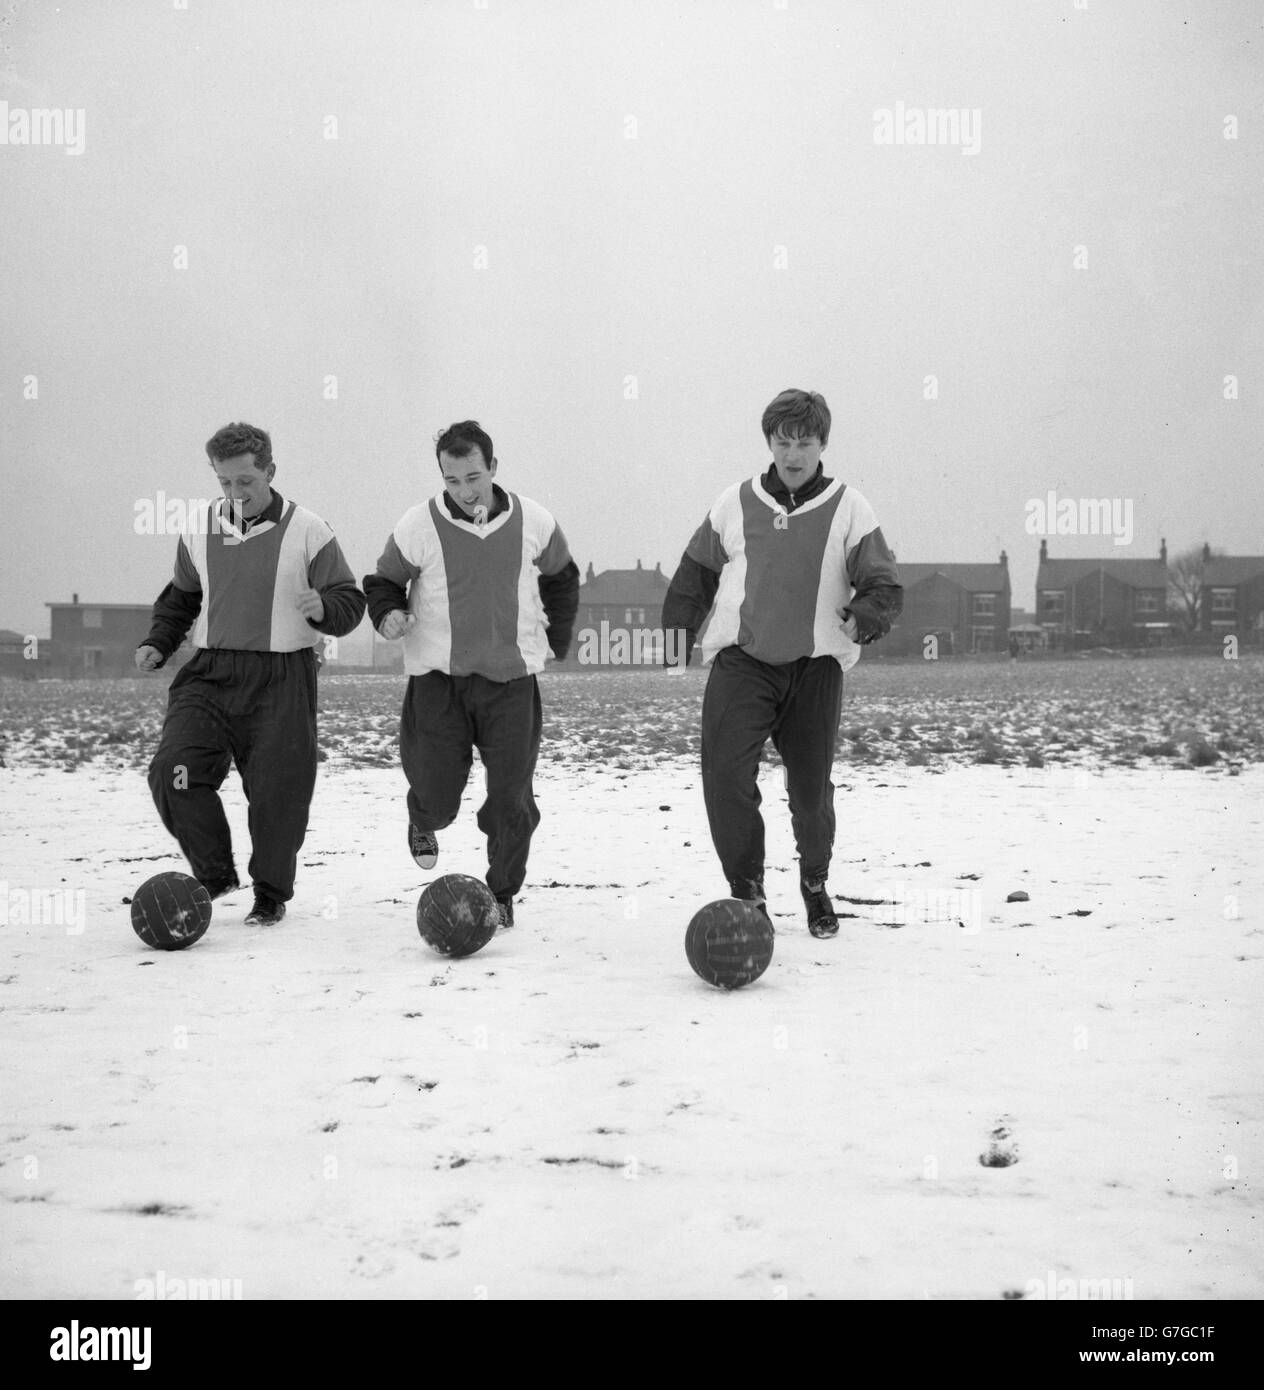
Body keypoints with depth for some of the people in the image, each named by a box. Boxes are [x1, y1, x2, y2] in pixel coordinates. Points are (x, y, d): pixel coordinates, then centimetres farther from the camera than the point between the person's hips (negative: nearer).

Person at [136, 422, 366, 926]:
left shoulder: (306, 531, -3)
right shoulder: (199, 530, 8)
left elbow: (350, 601, 0)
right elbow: (181, 598, 25)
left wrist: (323, 609, -22)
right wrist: (158, 644, 9)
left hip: (281, 681, -3)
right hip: (210, 675, 3)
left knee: (277, 791, -1)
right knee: (173, 771, -13)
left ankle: (271, 894, 20)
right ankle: (216, 874, 5)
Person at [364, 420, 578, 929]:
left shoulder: (534, 522, -1)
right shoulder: (418, 526, -7)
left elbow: (560, 577, 19)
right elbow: (384, 582, 7)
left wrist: (557, 638, 18)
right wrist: (388, 614, -13)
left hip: (511, 679, 1)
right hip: (438, 678, -1)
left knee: (512, 800, -3)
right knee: (436, 798, -1)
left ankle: (502, 892, 19)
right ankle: (423, 823, 38)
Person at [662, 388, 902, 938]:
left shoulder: (848, 509, 1)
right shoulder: (735, 504, 7)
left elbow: (886, 587, -3)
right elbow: (693, 577, 17)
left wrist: (862, 618, -24)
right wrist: (675, 641, 10)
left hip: (815, 667, 0)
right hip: (740, 662, 0)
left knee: (812, 788, 8)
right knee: (725, 775, -16)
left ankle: (814, 883, 35)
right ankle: (748, 892, -2)